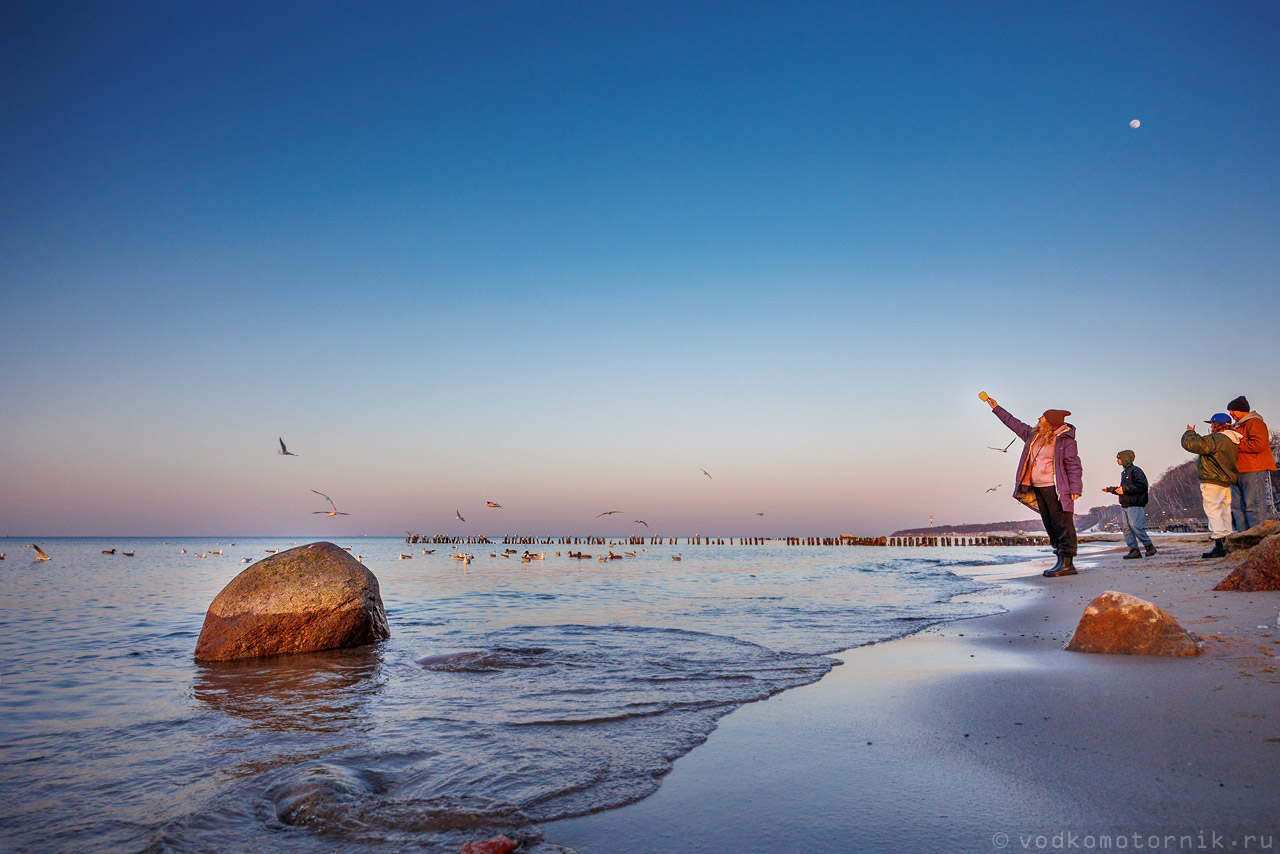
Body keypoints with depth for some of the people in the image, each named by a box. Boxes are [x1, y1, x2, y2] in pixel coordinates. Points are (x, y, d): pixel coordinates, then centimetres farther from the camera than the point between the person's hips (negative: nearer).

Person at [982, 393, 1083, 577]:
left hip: (1056, 489, -8)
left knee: (1062, 525, -8)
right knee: (1050, 526, 8)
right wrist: (996, 408, 28)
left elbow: (1074, 466, -11)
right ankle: (1062, 562, 12)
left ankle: (1067, 563, -9)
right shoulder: (1033, 435, 13)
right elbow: (1014, 424, 24)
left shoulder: (1065, 441, -9)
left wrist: (1075, 488, -18)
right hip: (1038, 489, 8)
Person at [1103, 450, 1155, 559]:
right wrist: (1110, 489, 24)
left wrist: (1125, 489, -21)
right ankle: (1134, 550, 4)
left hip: (1135, 506, -9)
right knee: (1127, 528, 3)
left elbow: (1142, 486, -18)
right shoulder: (1124, 473, 19)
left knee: (1136, 527, -11)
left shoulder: (1135, 471, -8)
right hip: (1124, 506, 9)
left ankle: (1149, 546, 4)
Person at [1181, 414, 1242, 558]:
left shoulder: (1215, 439, -17)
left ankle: (1219, 545, -12)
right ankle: (1227, 543, 19)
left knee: (1213, 511, -8)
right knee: (1224, 511, 14)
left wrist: (1190, 433, 0)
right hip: (1227, 482, 9)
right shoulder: (1234, 441, 13)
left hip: (1212, 482, -9)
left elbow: (1190, 444, -20)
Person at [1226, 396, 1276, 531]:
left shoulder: (1254, 423, -8)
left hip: (1253, 471, -10)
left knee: (1254, 506, -10)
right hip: (1238, 472, 10)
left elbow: (1259, 444, -20)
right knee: (1237, 507, 9)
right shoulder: (1236, 426, 22)